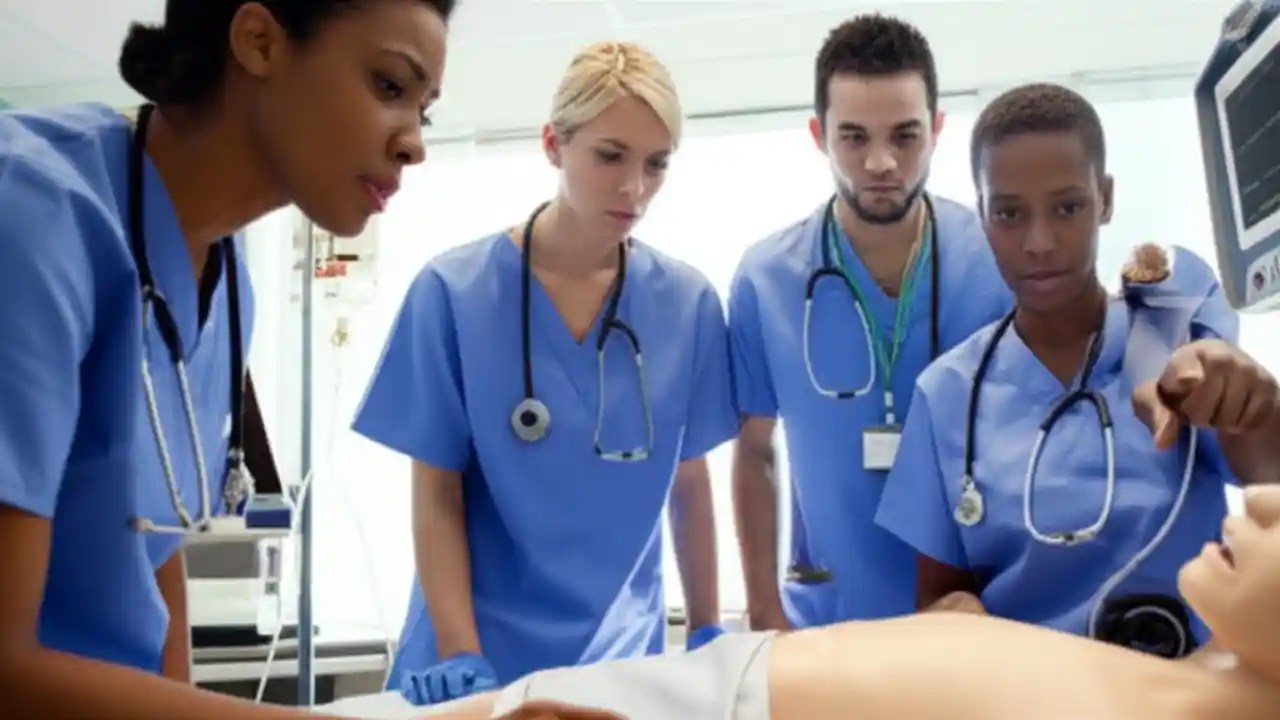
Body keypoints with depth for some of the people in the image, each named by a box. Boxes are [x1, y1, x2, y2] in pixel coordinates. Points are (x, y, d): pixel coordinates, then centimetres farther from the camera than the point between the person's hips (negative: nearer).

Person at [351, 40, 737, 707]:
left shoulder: (688, 303, -5)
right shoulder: (453, 292, -11)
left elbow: (689, 482, 3)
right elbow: (436, 496, -7)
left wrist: (707, 633, 6)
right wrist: (459, 656, -14)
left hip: (623, 654, 2)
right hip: (484, 655, -2)